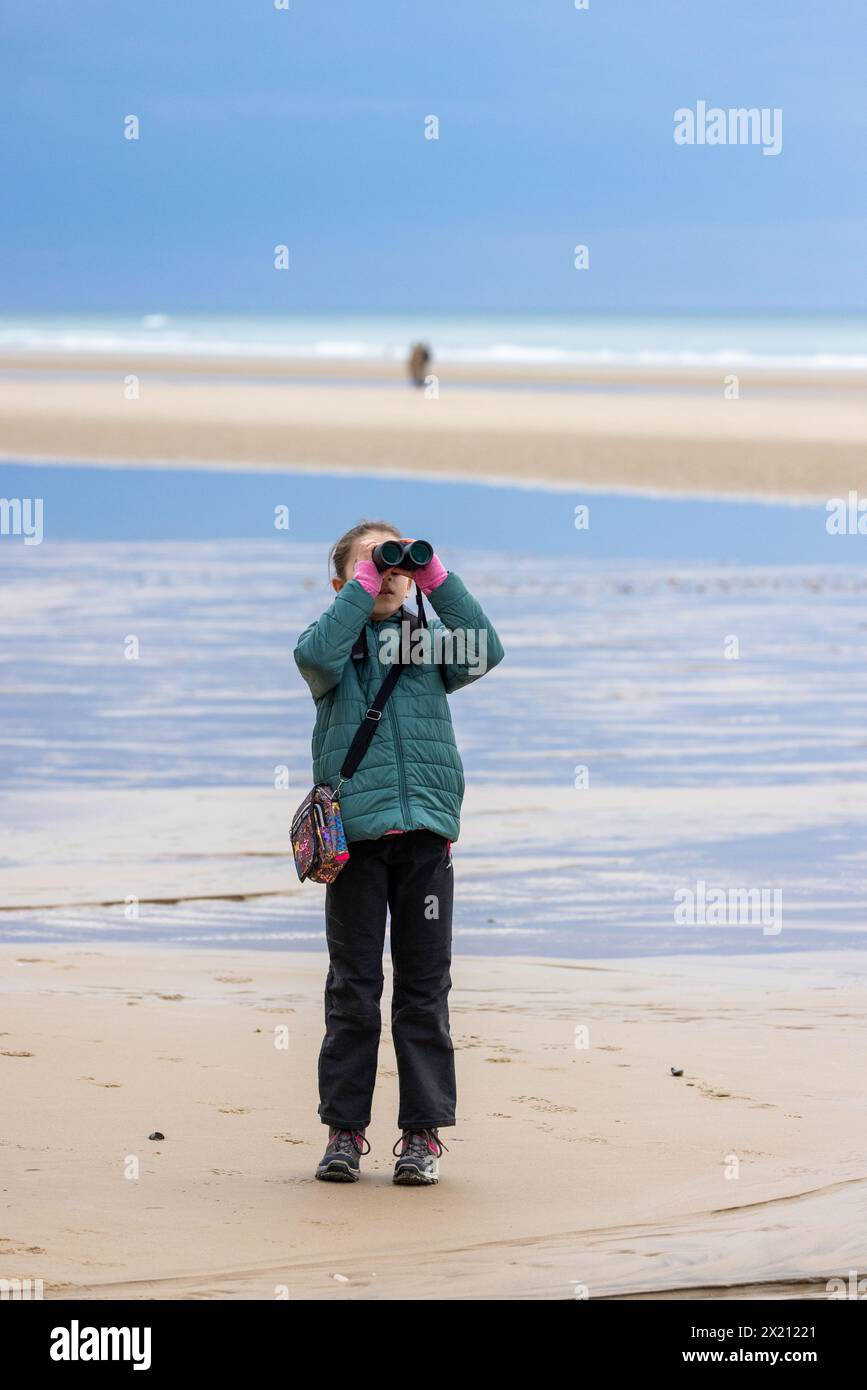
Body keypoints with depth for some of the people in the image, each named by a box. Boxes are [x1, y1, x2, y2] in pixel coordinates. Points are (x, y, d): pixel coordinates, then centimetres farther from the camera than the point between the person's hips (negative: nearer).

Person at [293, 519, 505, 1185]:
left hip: (426, 829, 2)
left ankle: (423, 1130, 7)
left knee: (425, 986, 3)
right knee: (353, 987, 1)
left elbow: (485, 652, -4)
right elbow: (318, 656, -15)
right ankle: (345, 1128, 6)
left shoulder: (428, 641, 13)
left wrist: (437, 578, -5)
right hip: (355, 828, -2)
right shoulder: (336, 639, 8)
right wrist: (363, 586, -10)